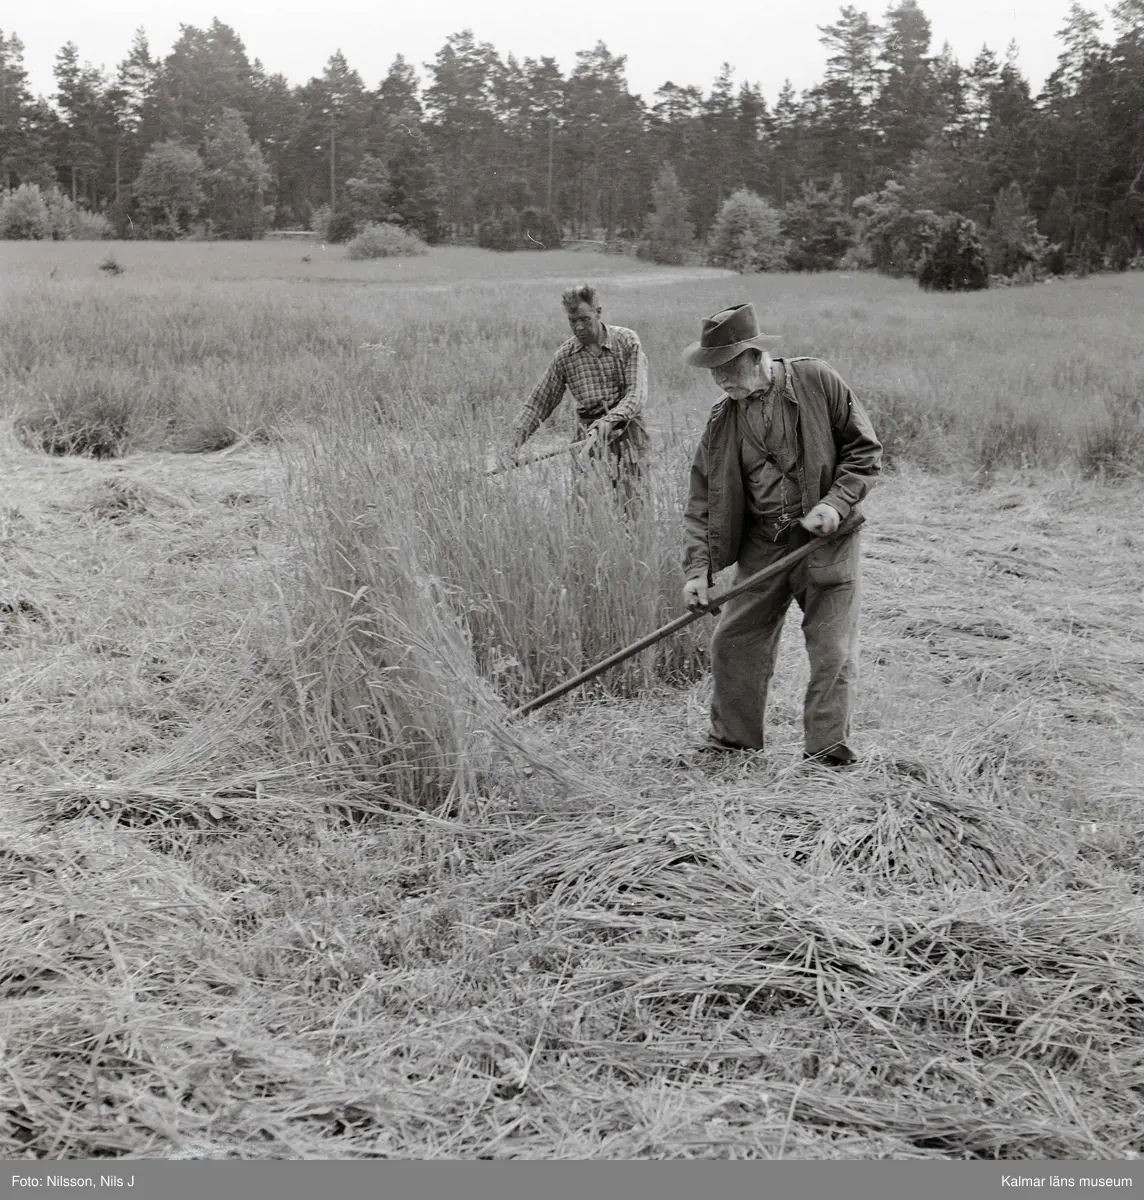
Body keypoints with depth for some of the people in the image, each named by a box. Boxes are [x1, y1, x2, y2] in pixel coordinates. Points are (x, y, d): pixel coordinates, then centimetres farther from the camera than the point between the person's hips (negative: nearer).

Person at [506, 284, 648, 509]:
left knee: (629, 503, -10)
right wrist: (516, 442, -3)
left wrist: (611, 420, -28)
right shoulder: (564, 356, 4)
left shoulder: (627, 342, -1)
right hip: (589, 436, 2)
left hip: (626, 430, -2)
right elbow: (539, 403, 9)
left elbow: (637, 393, -10)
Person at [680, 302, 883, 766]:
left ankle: (829, 747, 9)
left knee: (832, 649, -3)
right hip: (761, 544, 4)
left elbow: (865, 449, -1)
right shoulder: (721, 421, 3)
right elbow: (703, 500, 3)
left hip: (827, 538, -4)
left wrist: (836, 503, -15)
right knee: (733, 642, 5)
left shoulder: (816, 381, -7)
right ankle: (732, 737, 22)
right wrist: (698, 569, -8)